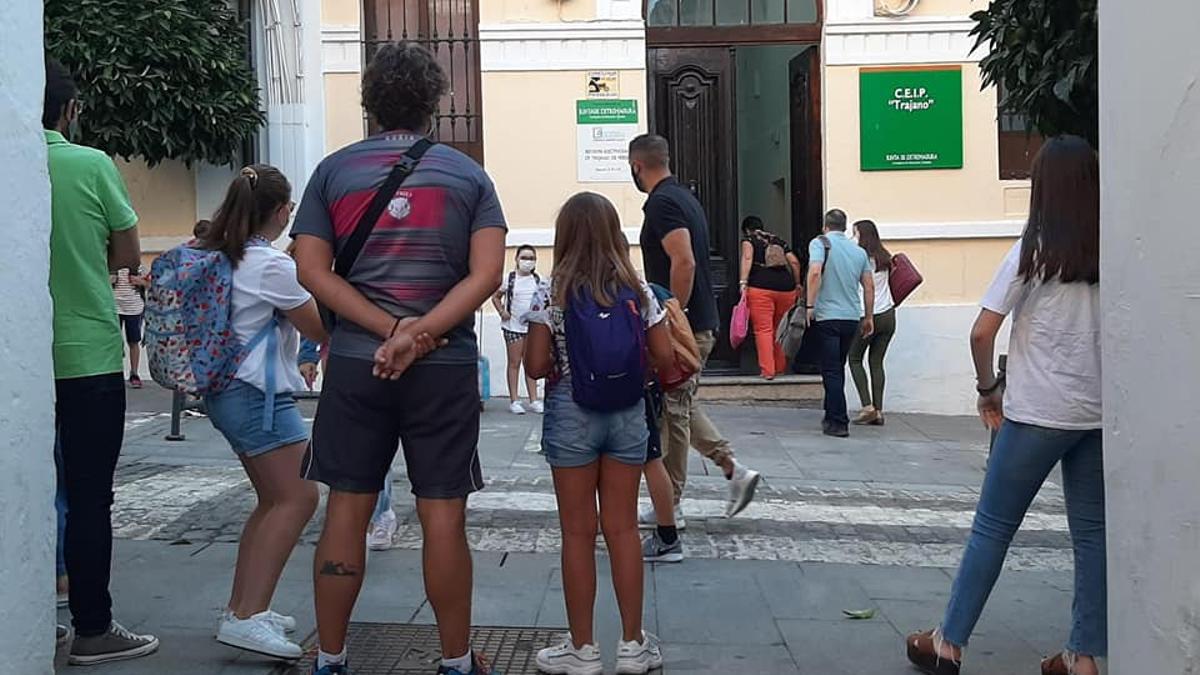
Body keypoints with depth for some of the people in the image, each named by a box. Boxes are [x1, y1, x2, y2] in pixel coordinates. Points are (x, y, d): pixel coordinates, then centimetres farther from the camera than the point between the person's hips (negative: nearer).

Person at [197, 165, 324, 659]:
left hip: (226, 391, 10)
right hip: (259, 393, -10)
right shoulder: (274, 265, -15)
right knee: (297, 496, -10)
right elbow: (322, 330, -9)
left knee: (272, 499, 15)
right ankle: (246, 617, -15)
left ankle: (241, 608, 16)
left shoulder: (222, 256, 12)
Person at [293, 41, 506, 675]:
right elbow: (486, 274, -7)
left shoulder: (332, 171, 6)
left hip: (354, 363, 1)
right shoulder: (468, 174, 5)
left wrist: (391, 330, -9)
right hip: (445, 368, -1)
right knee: (443, 515, 4)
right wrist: (419, 333, -13)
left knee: (347, 509, 9)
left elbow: (312, 270, -3)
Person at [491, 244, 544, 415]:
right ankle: (514, 400, 5)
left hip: (532, 326, 3)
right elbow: (496, 297, 4)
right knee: (514, 363, 3)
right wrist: (502, 312, -9)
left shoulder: (537, 280, 4)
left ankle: (533, 400, 13)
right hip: (513, 326, -3)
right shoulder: (510, 278, -3)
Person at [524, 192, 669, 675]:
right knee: (623, 528, 10)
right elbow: (665, 357, 1)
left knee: (578, 532, 5)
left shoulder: (553, 292, -7)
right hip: (628, 412, 3)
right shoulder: (637, 289, 0)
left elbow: (535, 366, -10)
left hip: (571, 413, -3)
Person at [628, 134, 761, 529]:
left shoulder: (661, 203, -16)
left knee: (672, 414, -1)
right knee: (682, 408, 19)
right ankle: (734, 470, 15)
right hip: (700, 324, 10)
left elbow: (684, 263, -27)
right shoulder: (683, 197, 15)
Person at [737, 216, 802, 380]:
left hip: (761, 287, -5)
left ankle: (767, 370, -10)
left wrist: (743, 282, -15)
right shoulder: (779, 241, 25)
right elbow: (794, 262, 16)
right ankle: (781, 368, 23)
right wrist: (798, 284, 25)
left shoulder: (749, 239, 12)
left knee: (763, 329, -4)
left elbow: (747, 258, -7)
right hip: (786, 288, 5)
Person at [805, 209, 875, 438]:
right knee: (838, 369, 18)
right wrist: (869, 317, 17)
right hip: (852, 317, 5)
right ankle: (831, 415, 27)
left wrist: (810, 305, -16)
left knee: (831, 371, -2)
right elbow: (869, 285, 9)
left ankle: (839, 423, -6)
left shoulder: (820, 243, -4)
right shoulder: (859, 251, 10)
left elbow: (815, 272, -20)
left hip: (827, 316, -5)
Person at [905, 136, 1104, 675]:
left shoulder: (1033, 251, -8)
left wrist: (989, 389, 3)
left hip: (1037, 413, -4)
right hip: (1100, 413, 4)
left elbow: (981, 334, -11)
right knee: (1091, 531, 11)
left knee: (992, 527, 5)